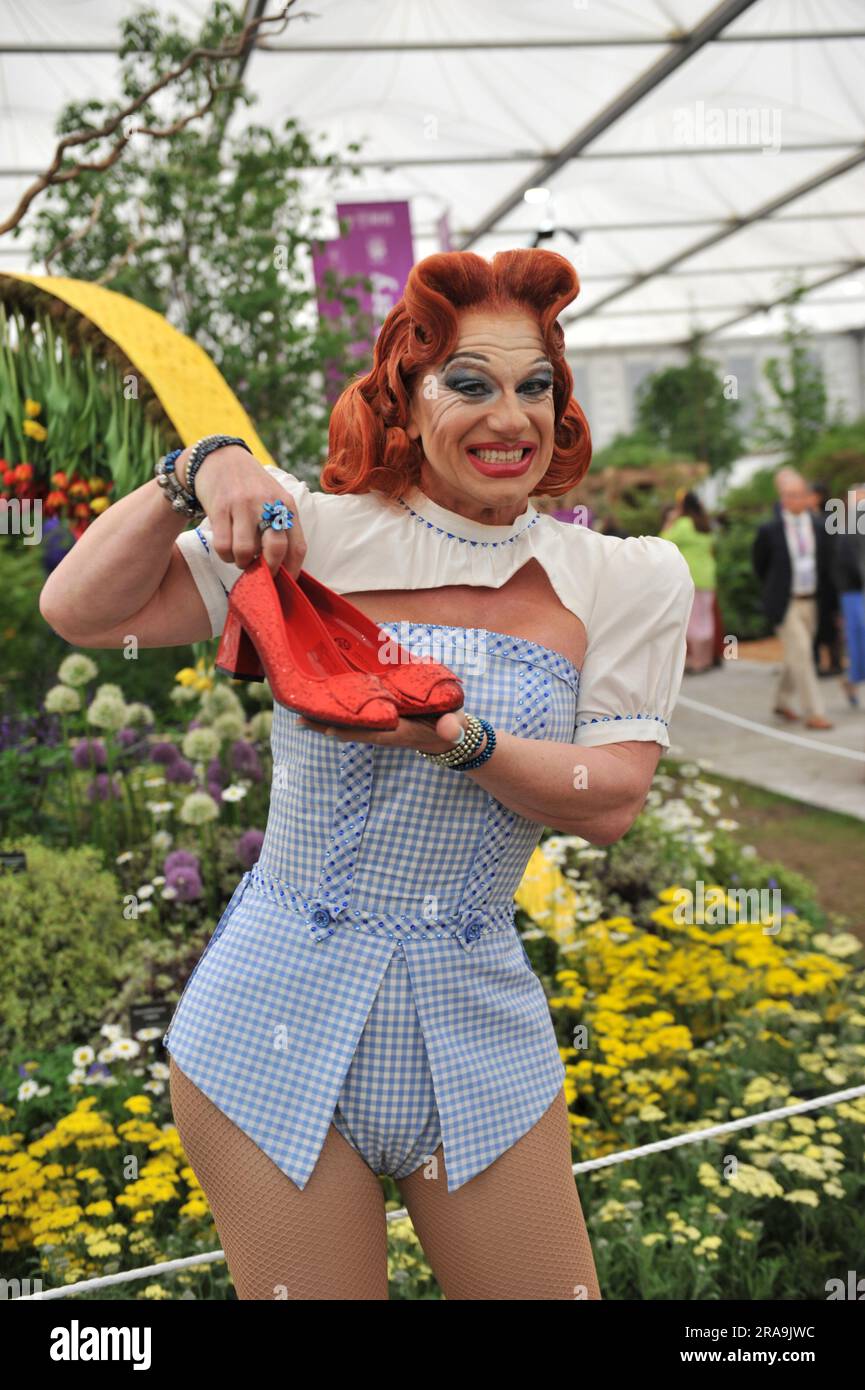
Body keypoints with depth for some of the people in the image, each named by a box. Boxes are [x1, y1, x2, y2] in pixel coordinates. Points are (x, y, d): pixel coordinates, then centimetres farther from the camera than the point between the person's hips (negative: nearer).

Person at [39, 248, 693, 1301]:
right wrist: (201, 471, -18)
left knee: (547, 1288, 11)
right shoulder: (317, 536, -4)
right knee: (305, 1288, 12)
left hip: (478, 1027, 2)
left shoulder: (623, 582, 1)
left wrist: (455, 739, -21)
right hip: (277, 1025, -1)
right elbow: (80, 612, -5)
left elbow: (610, 803, -6)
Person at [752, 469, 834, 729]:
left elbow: (825, 565, 13)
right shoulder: (770, 530, -8)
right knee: (800, 653, -12)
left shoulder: (818, 527, 3)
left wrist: (824, 597, 10)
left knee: (796, 655, 14)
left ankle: (781, 701, 33)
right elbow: (759, 562, 7)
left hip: (811, 603, 5)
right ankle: (813, 713, -10)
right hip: (785, 603, -4)